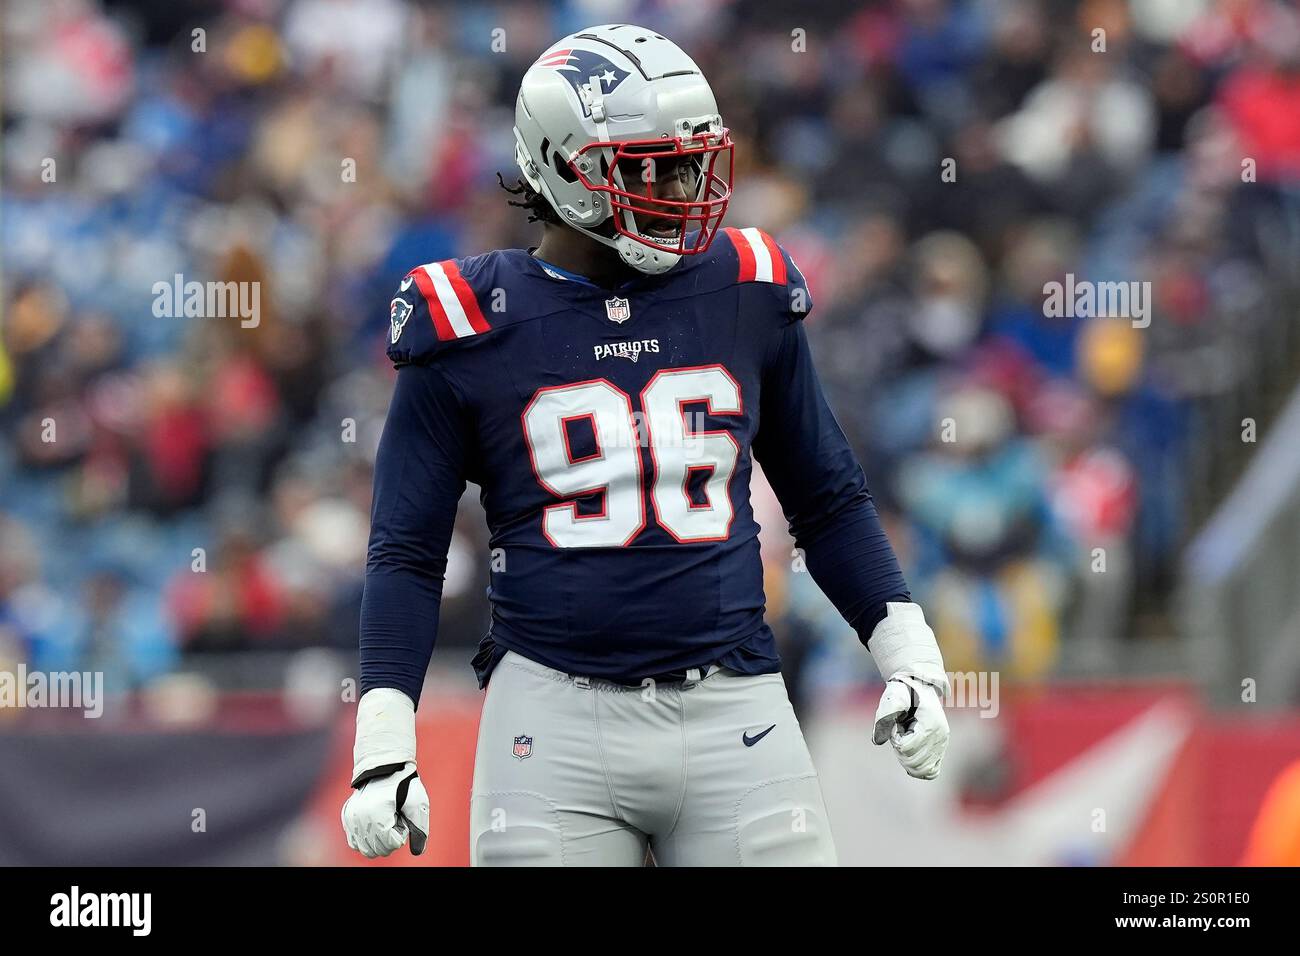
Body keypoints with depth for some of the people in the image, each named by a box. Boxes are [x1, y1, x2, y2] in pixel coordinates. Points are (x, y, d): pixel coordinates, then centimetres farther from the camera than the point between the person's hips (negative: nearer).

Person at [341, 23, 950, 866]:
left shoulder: (746, 296, 7)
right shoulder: (473, 330, -1)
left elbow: (828, 501, 18)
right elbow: (407, 554, 2)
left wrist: (909, 657, 11)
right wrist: (382, 745, -5)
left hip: (733, 710, 2)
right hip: (556, 719, -2)